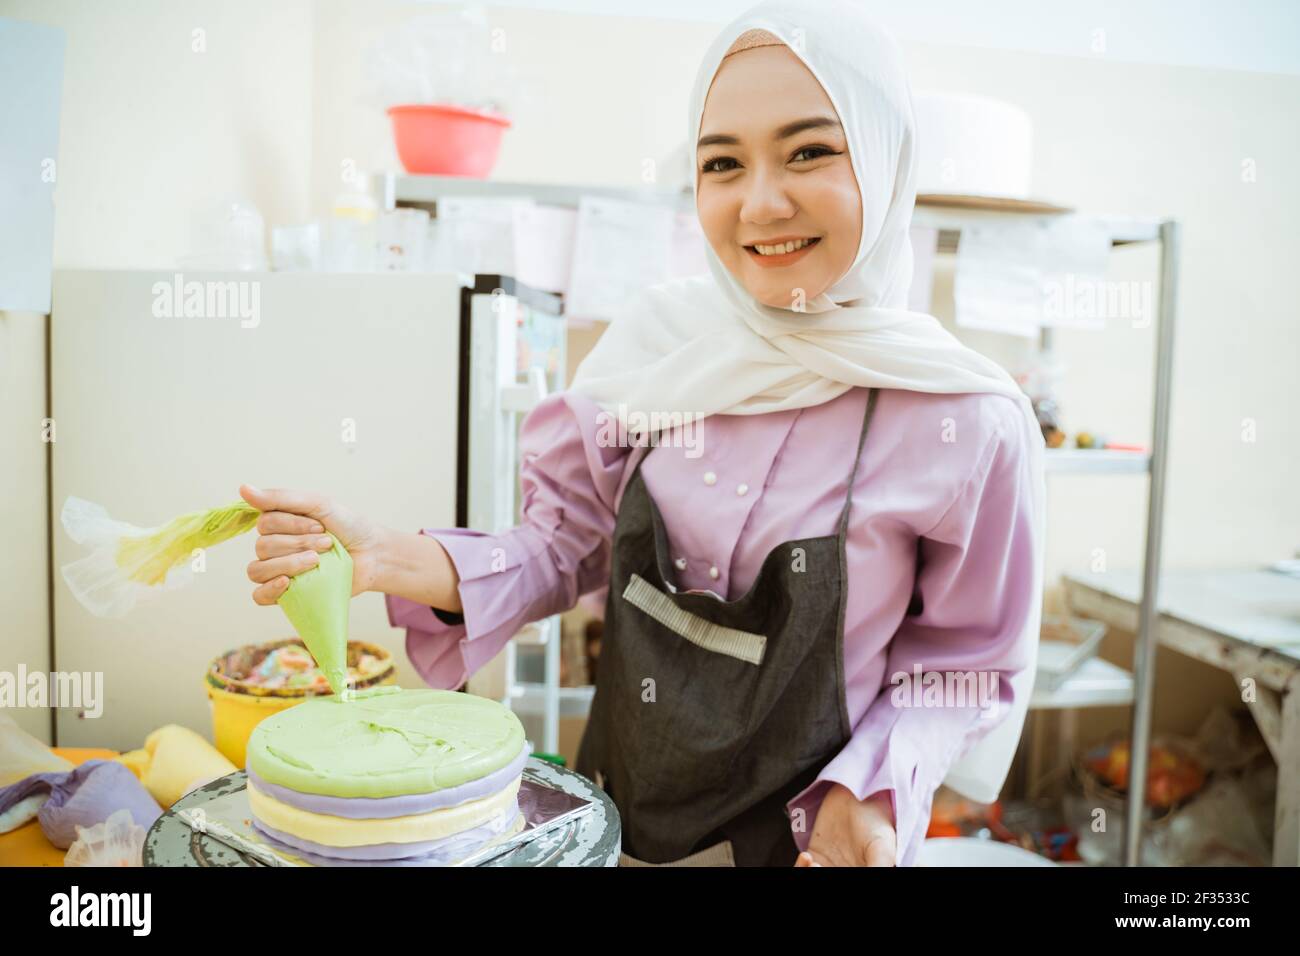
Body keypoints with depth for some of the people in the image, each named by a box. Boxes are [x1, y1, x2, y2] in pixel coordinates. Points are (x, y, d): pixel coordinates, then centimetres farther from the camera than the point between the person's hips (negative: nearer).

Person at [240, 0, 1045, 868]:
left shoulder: (972, 421, -17)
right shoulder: (657, 341, -11)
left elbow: (965, 665, -6)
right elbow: (567, 546, -4)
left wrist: (870, 794, -21)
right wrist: (394, 563, -19)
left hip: (802, 839, -3)